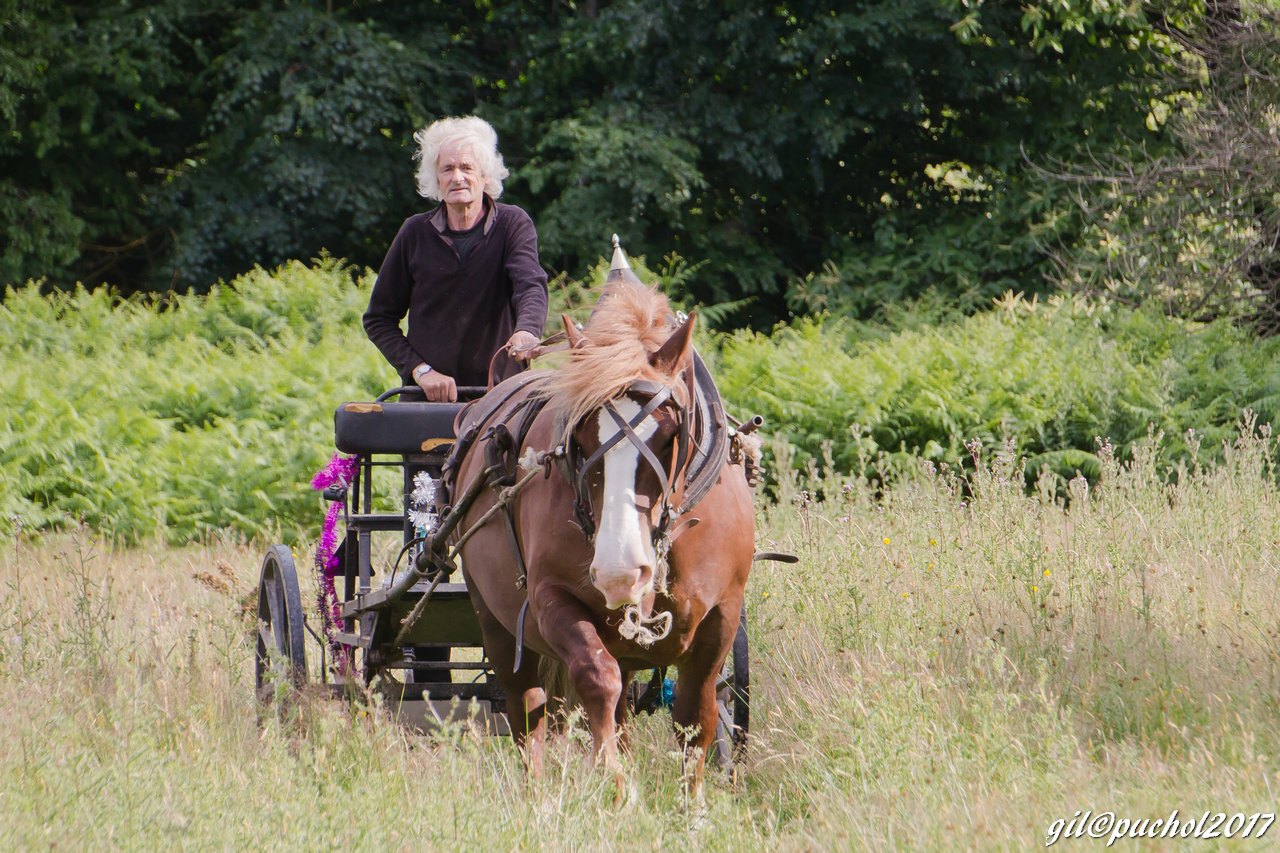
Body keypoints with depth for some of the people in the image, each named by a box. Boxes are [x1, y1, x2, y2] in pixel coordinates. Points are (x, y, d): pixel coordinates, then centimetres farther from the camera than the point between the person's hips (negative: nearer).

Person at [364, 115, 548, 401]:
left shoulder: (512, 225, 0)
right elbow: (378, 319, 9)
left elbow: (531, 285, -18)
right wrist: (419, 369, -6)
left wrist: (526, 330, -41)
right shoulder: (416, 233, 5)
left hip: (500, 393, -1)